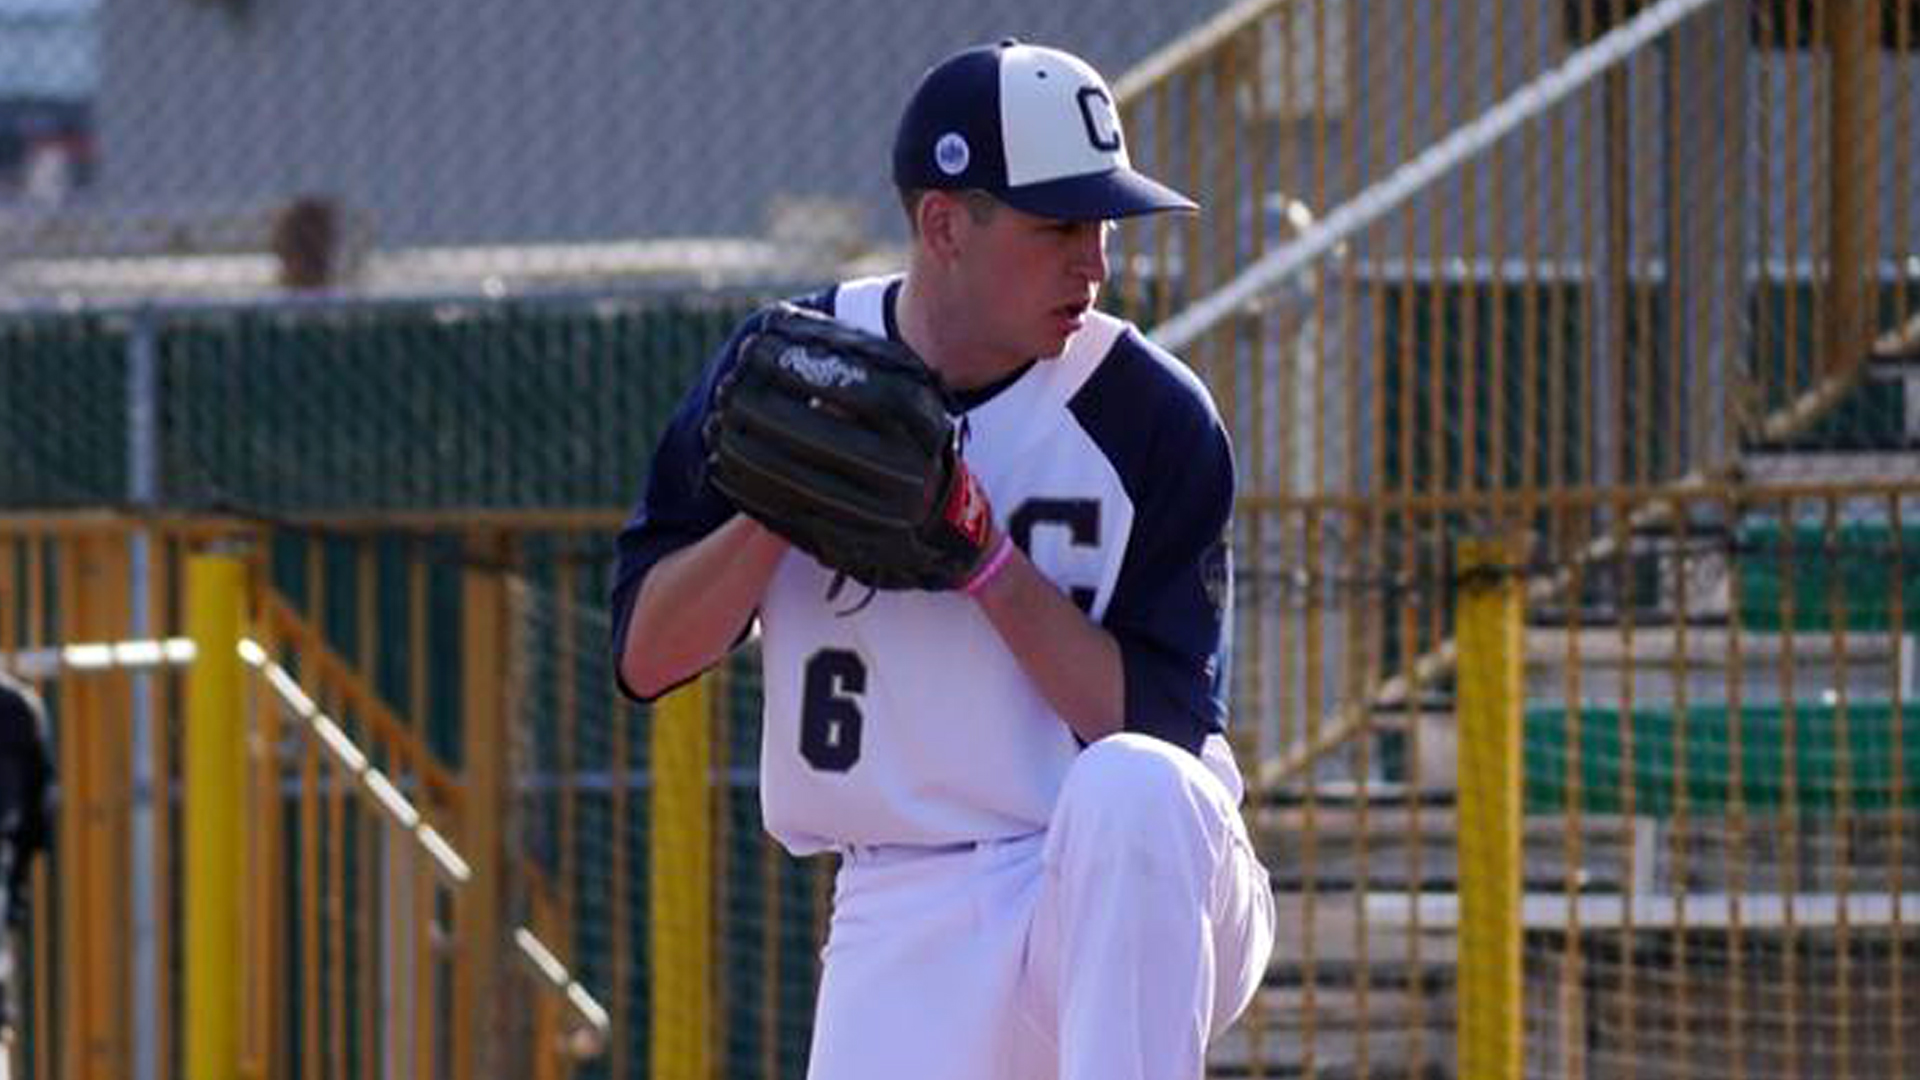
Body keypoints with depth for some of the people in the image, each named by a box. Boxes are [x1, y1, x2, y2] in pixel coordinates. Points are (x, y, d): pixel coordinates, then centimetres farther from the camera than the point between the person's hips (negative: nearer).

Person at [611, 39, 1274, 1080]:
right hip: (901, 918, 2)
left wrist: (987, 559, -21)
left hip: (1134, 903, -2)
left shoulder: (1152, 415, -7)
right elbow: (645, 659, 0)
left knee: (1131, 787, -36)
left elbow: (1153, 722, -11)